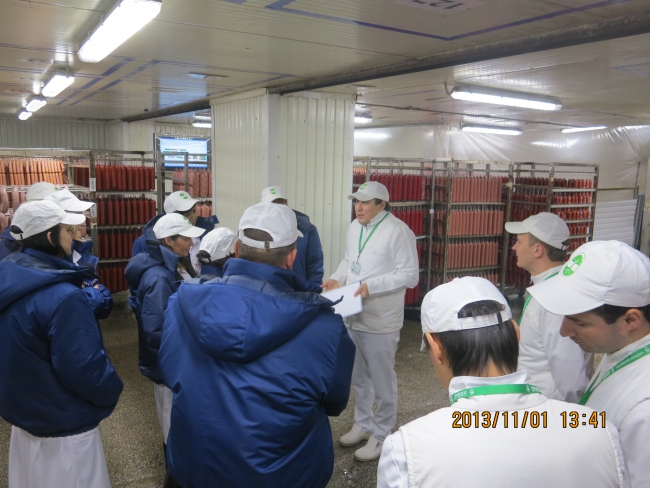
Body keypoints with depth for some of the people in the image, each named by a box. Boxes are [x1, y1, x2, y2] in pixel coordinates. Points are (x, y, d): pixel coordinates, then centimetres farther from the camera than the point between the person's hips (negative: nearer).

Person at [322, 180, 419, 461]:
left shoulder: (398, 231, -17)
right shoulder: (354, 227, 8)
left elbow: (410, 275, -19)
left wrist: (370, 286, -26)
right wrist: (337, 279, -2)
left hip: (380, 321, -8)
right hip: (352, 316, 8)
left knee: (382, 380, 8)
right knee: (358, 377, 21)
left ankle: (381, 435, 25)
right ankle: (362, 424, 39)